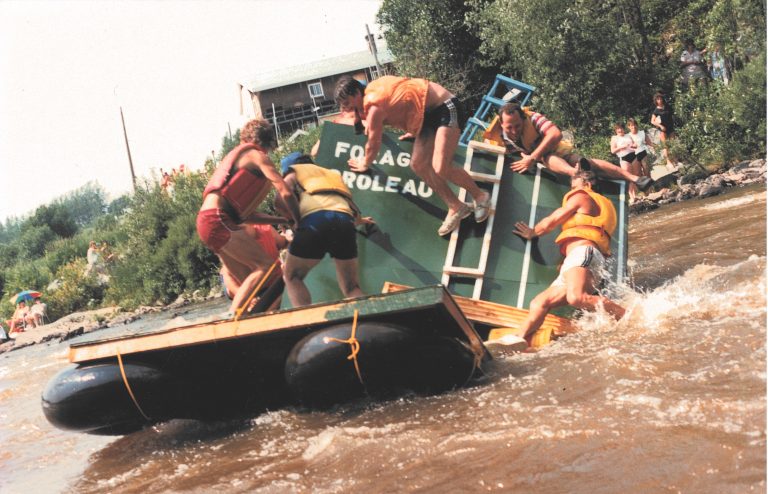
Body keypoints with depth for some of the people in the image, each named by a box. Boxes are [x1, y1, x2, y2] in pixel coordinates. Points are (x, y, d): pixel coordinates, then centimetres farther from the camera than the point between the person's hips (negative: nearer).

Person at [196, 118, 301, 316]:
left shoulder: (237, 156, 28)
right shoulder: (256, 155, 2)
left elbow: (247, 214, 23)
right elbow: (285, 193, -9)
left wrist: (285, 220, 21)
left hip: (208, 223, 9)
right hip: (218, 220, -9)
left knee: (249, 278, 10)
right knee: (264, 265, -16)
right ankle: (232, 317, -23)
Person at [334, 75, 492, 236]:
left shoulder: (374, 106, -21)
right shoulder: (371, 89, 4)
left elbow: (373, 144, -7)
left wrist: (365, 164, 9)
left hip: (446, 108, -10)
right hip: (428, 113, 10)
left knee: (441, 168, -22)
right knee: (418, 164, -1)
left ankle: (480, 196, 2)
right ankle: (456, 207, 6)